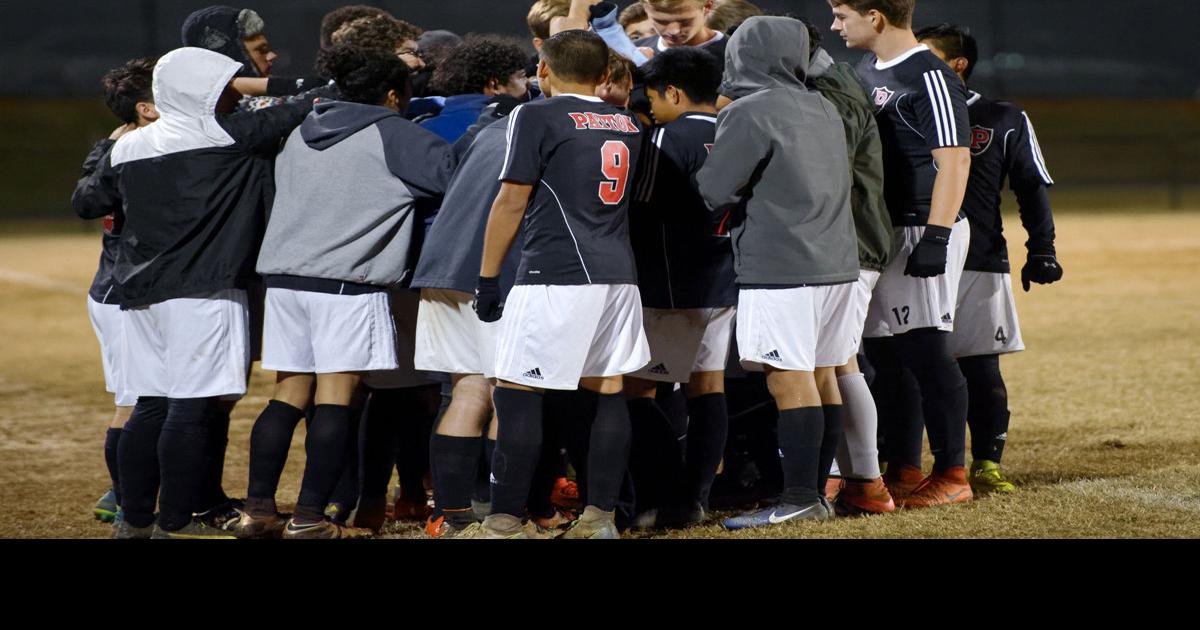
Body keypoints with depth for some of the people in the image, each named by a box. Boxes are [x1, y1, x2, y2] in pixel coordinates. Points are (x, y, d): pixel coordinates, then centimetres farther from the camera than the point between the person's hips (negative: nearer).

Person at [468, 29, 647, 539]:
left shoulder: (536, 117, -3)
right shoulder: (628, 125, 15)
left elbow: (511, 201, -5)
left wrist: (487, 278, -1)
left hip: (555, 275, -7)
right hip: (618, 276, 7)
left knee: (517, 393, -4)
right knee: (605, 391, 9)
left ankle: (505, 522, -7)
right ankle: (600, 518, 9)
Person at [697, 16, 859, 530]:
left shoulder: (750, 114, -11)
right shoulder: (823, 111, 14)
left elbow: (715, 192, -11)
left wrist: (703, 170, 9)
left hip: (780, 266, -8)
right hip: (834, 260, 8)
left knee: (789, 380, -7)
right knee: (820, 376, 11)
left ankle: (800, 498, -9)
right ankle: (814, 491, 17)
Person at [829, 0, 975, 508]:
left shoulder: (928, 77, -14)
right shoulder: (866, 71, 14)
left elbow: (954, 160, -18)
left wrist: (935, 237, -23)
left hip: (922, 227, -9)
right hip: (877, 233, 9)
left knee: (925, 351, -8)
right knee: (886, 353, 11)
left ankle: (951, 474, -2)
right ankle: (903, 470, 19)